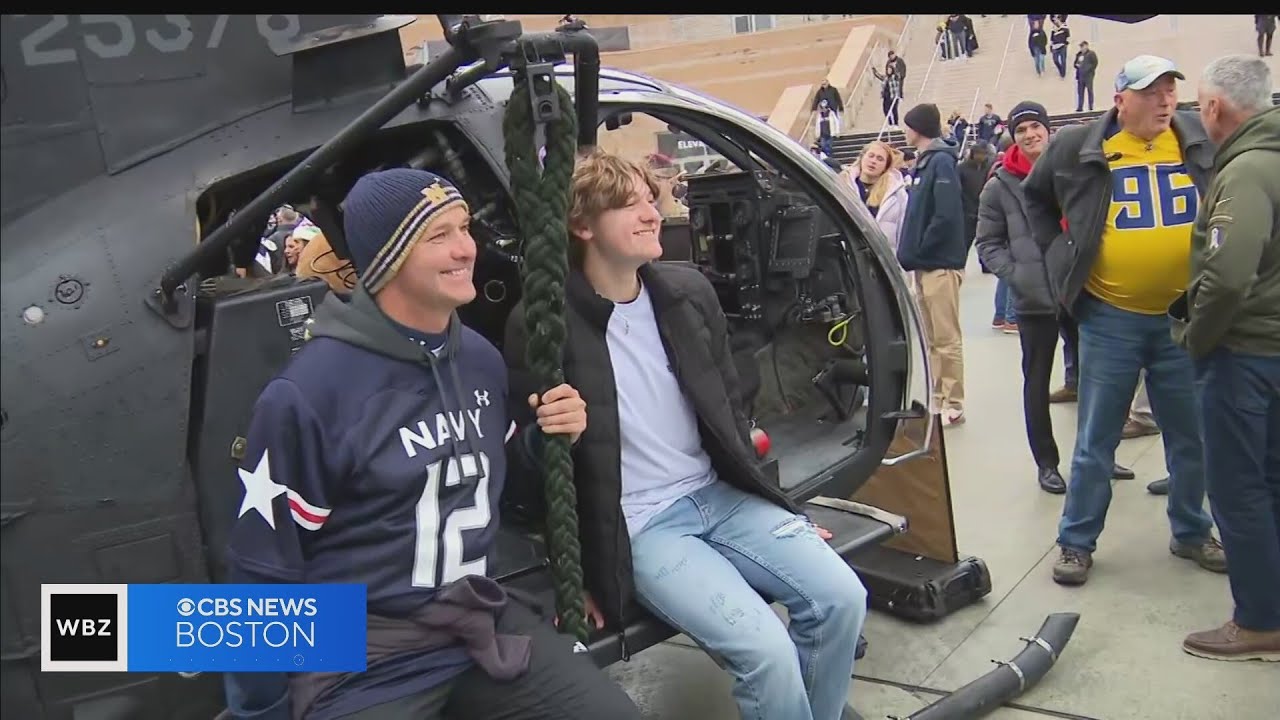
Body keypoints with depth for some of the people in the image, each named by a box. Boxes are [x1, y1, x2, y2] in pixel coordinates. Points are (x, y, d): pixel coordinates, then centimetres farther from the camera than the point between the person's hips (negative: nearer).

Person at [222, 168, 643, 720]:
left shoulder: (482, 358, 2)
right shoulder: (309, 392, -18)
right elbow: (264, 574, -10)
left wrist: (543, 440, -2)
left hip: (479, 619, 6)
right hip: (359, 658, -6)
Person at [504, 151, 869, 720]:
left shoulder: (689, 291, 5)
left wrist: (772, 506, 14)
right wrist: (576, 575, -5)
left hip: (720, 495, 6)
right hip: (638, 527, -6)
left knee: (841, 596, -10)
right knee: (767, 649, -22)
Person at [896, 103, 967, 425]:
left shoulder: (941, 161, -12)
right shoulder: (924, 162, 14)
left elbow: (946, 216, -21)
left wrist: (916, 252, -15)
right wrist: (911, 253, 5)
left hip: (940, 264, -9)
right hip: (925, 265, 9)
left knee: (947, 338, -3)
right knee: (932, 338, 14)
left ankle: (953, 405, 4)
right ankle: (939, 399, 23)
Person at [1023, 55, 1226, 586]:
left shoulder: (1201, 141, 1)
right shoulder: (1080, 147, -4)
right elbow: (1036, 196, 12)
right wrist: (1059, 252, 4)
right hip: (1110, 318, -2)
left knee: (1192, 436, 14)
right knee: (1095, 440, 5)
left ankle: (1191, 533, 33)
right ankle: (1077, 542, 18)